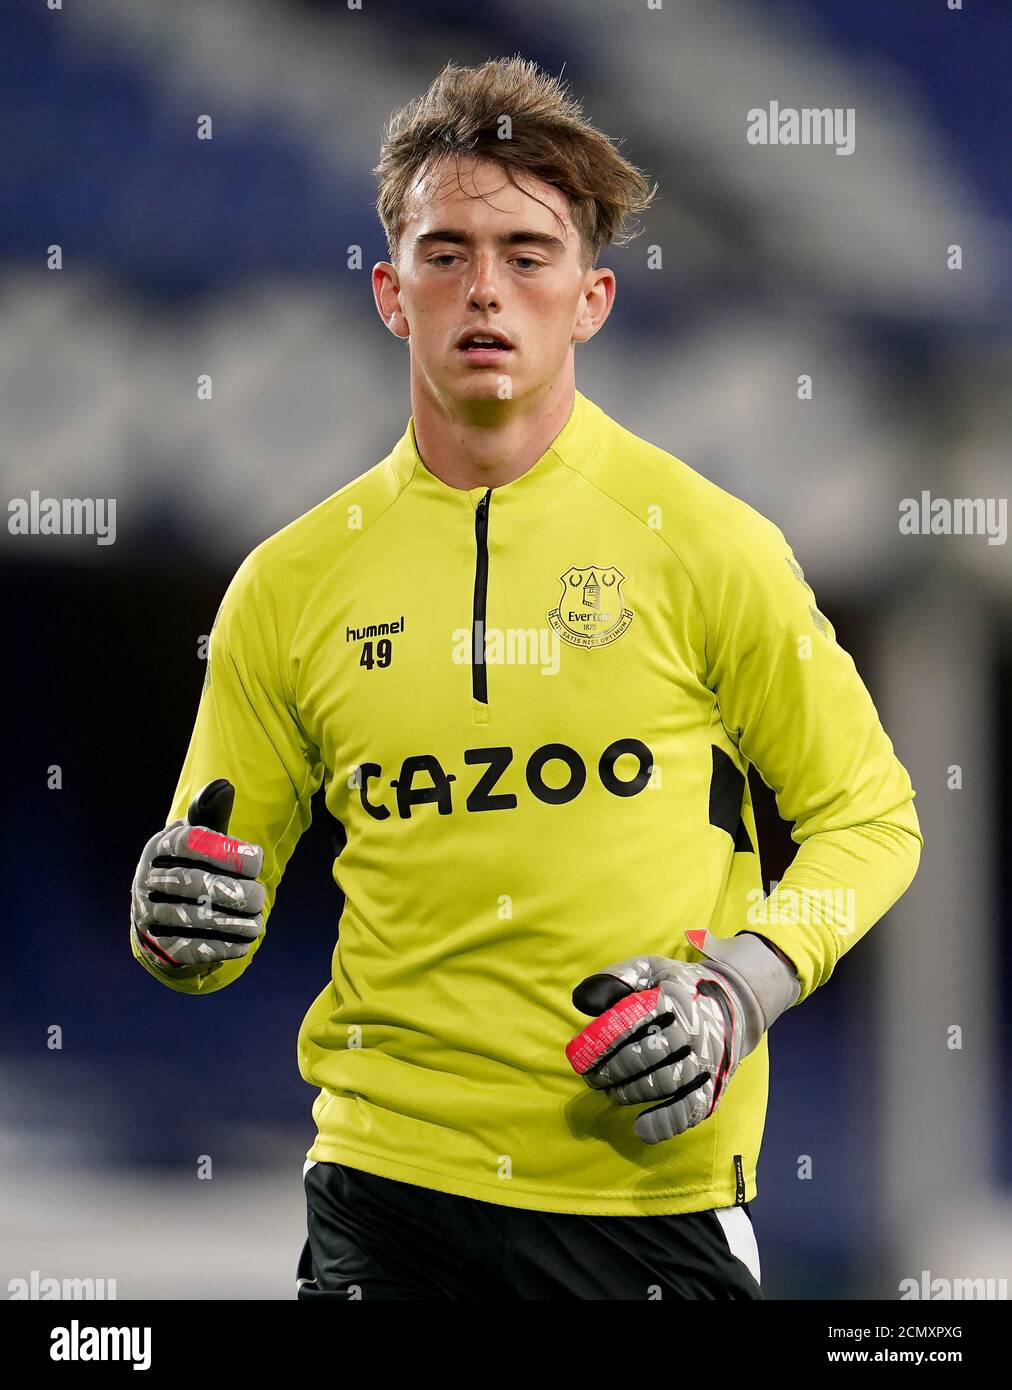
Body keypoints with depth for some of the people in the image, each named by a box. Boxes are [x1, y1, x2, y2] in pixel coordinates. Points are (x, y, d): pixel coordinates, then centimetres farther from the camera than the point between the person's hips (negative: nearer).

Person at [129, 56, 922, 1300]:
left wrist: (743, 988, -11)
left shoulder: (707, 544, -2)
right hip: (386, 1185, 2)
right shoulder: (290, 584, 4)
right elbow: (229, 863, 11)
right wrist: (182, 929, -12)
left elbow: (867, 817, 5)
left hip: (654, 1192, -2)